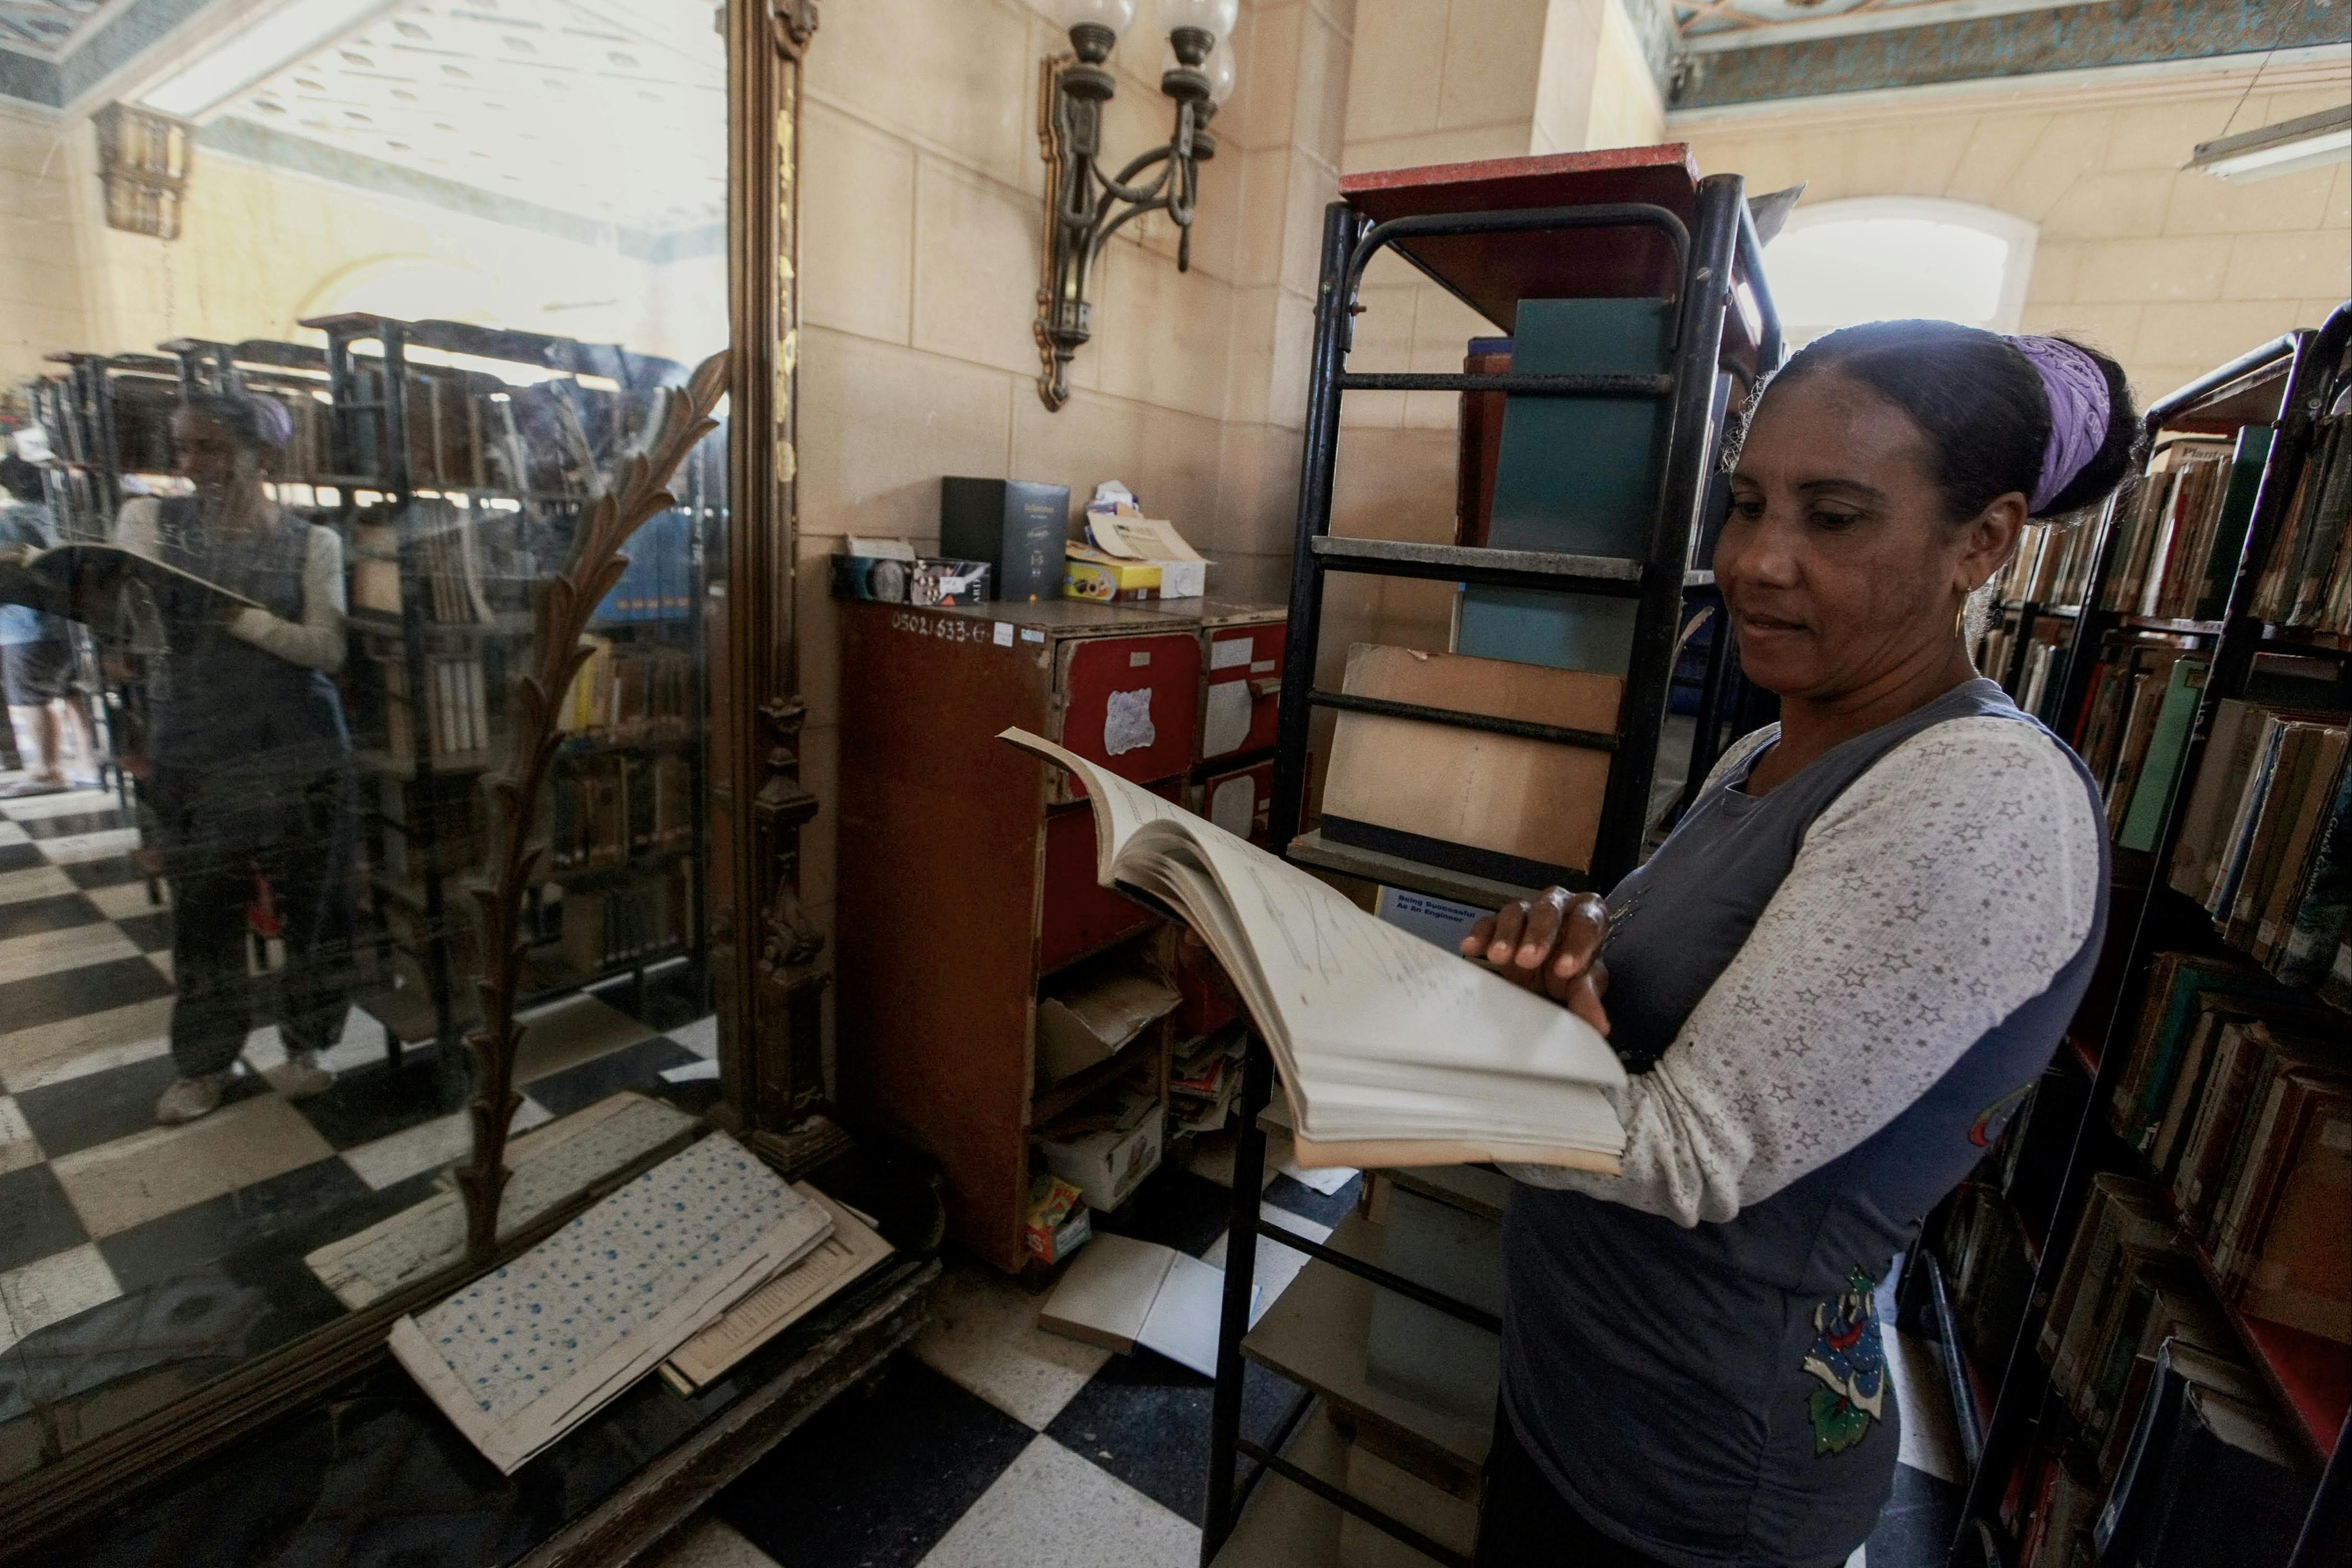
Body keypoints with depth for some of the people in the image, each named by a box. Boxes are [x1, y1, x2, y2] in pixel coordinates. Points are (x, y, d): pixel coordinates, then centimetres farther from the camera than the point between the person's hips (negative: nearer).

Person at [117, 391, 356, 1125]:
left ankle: (304, 1045, 24)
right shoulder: (149, 520, 5)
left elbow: (328, 650, -9)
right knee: (202, 909, 10)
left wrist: (240, 616, -21)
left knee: (310, 901, 6)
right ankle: (206, 1061, 25)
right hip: (191, 751, 2)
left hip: (298, 749, -1)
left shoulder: (311, 541, 1)